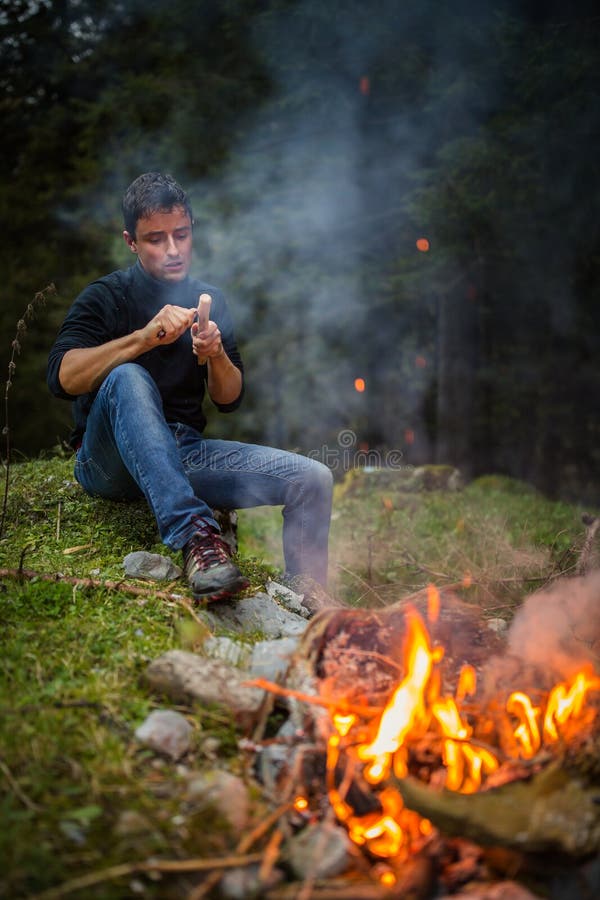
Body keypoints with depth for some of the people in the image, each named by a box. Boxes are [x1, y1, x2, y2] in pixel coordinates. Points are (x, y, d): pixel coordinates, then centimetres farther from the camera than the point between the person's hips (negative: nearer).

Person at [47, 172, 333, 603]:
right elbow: (63, 377, -20)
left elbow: (230, 399, 8)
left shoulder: (209, 300, 11)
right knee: (128, 379, -37)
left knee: (314, 479, -14)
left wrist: (216, 355, -14)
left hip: (184, 454, 4)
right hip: (109, 463, -4)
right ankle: (194, 534, -48)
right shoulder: (106, 297, -3)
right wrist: (143, 338, -31)